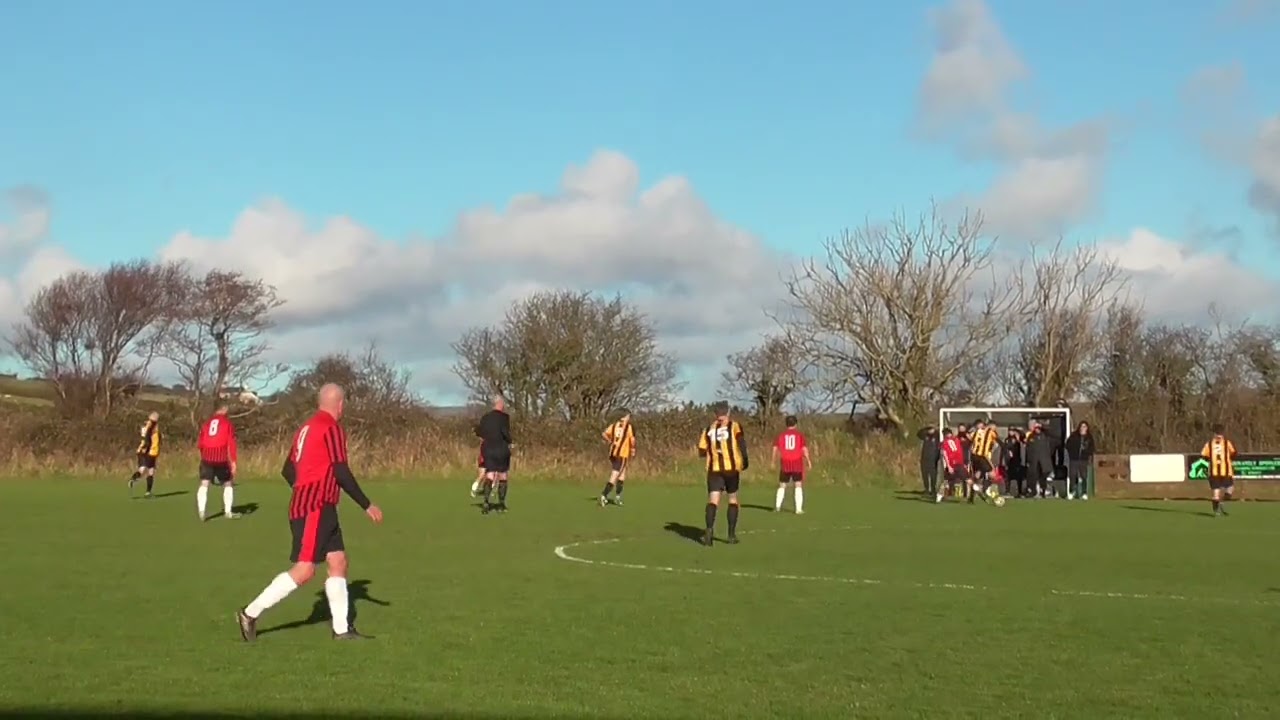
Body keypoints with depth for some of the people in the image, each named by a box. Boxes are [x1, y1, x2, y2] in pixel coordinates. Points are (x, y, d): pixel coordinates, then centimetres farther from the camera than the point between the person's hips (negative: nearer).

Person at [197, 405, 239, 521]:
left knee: (204, 484, 2)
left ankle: (201, 510, -16)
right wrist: (233, 461, -3)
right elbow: (231, 443, -2)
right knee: (228, 484, 14)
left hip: (206, 457, 2)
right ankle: (228, 512, 13)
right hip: (221, 457, -2)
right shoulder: (228, 423, 8)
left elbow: (200, 443, 14)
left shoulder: (207, 423, 17)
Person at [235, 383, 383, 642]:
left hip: (321, 509, 10)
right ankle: (251, 613, -5)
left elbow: (288, 470, 18)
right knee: (304, 570, -9)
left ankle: (342, 628, 9)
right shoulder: (332, 428, -12)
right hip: (314, 509, -10)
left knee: (338, 562, 9)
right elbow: (342, 474, -16)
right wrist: (367, 505, -9)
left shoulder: (307, 428, 14)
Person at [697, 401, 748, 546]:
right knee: (733, 499, 14)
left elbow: (701, 451, 9)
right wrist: (745, 459, -7)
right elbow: (741, 441, -16)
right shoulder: (734, 426, 1)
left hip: (714, 469, 1)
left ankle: (709, 529, -32)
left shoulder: (708, 429, 10)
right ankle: (732, 534, 13)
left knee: (713, 500, -7)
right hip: (732, 468, -1)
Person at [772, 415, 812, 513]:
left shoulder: (781, 435, 6)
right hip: (797, 464, -2)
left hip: (785, 464, 2)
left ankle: (777, 506, 6)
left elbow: (775, 448, 5)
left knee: (782, 486, 14)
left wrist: (773, 461, 13)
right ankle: (799, 509, -5)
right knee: (798, 485, 3)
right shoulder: (800, 434, 0)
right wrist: (809, 461, -3)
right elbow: (804, 449, -7)